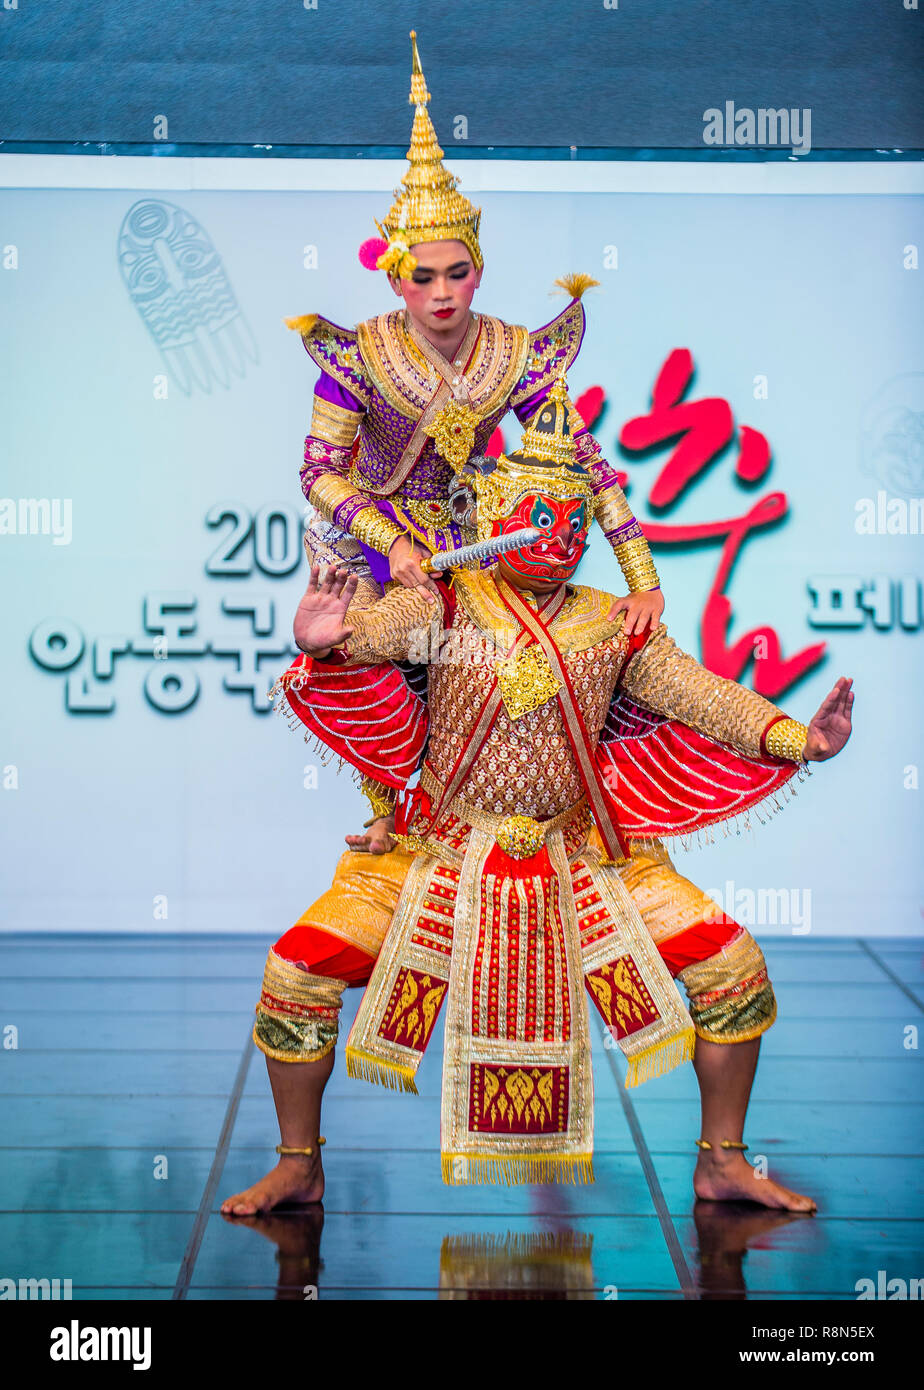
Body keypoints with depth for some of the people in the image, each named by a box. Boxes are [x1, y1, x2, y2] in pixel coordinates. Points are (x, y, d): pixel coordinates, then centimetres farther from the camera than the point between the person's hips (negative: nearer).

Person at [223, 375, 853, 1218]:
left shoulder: (614, 627, 2)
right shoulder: (446, 608, -6)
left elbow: (697, 694, -2)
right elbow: (374, 629, -22)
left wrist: (797, 738, -16)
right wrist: (324, 639, -45)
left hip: (577, 855, 2)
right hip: (444, 854, -2)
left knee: (733, 963, -6)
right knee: (297, 972, -13)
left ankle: (722, 1162, 14)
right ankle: (299, 1167, 10)